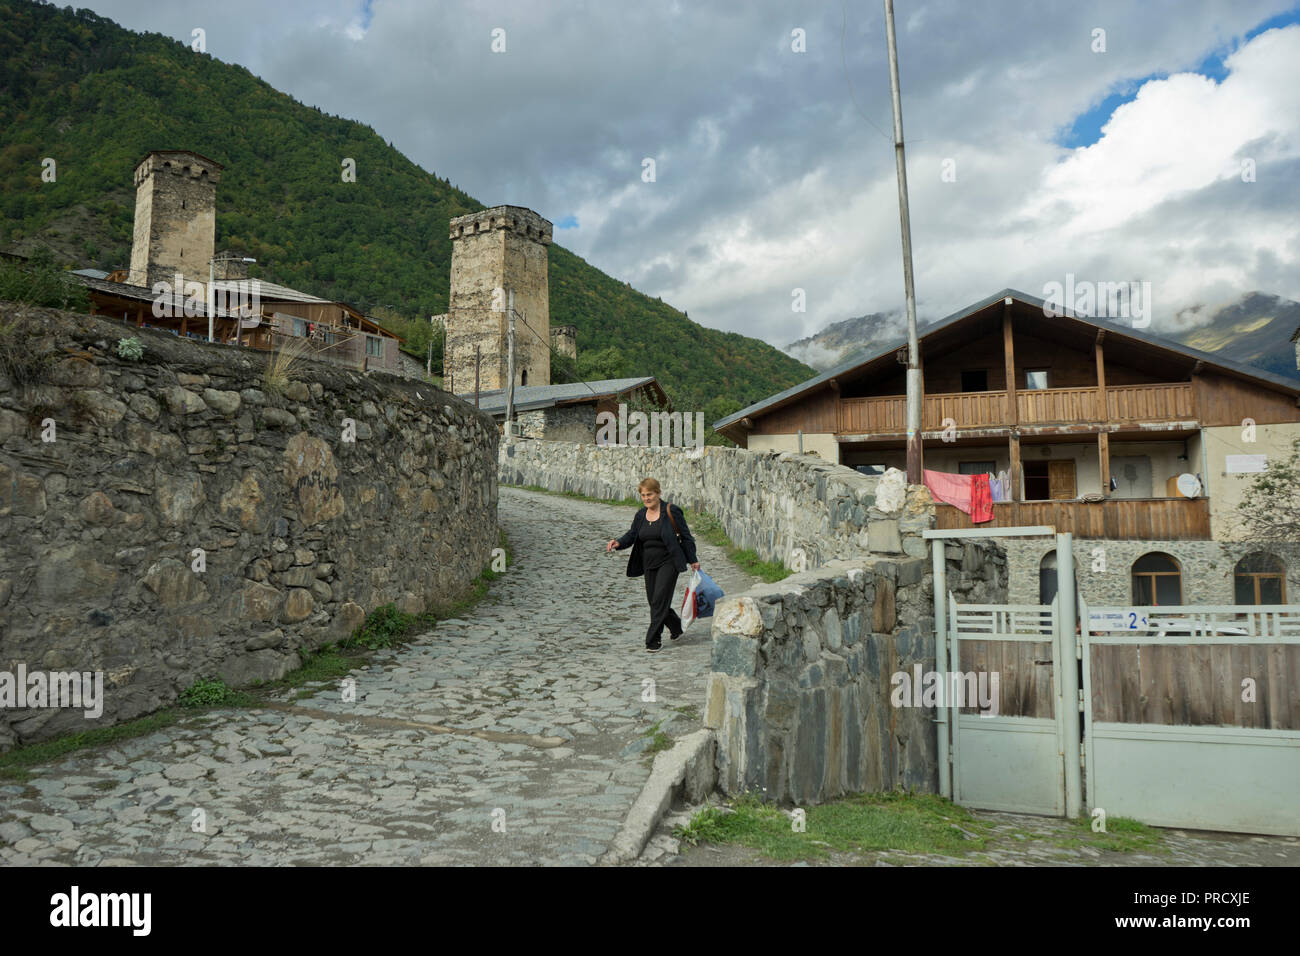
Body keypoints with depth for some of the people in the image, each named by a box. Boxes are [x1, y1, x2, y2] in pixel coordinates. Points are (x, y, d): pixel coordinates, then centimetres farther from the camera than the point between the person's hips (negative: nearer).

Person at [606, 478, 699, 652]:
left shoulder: (671, 512, -8)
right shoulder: (641, 515, 8)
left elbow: (686, 537, -3)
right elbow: (631, 535, 4)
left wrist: (692, 560, -2)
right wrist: (618, 543, -18)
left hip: (668, 562, -6)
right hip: (649, 564, 6)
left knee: (660, 599, -11)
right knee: (653, 600, 9)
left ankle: (653, 640, -5)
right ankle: (676, 627, 33)